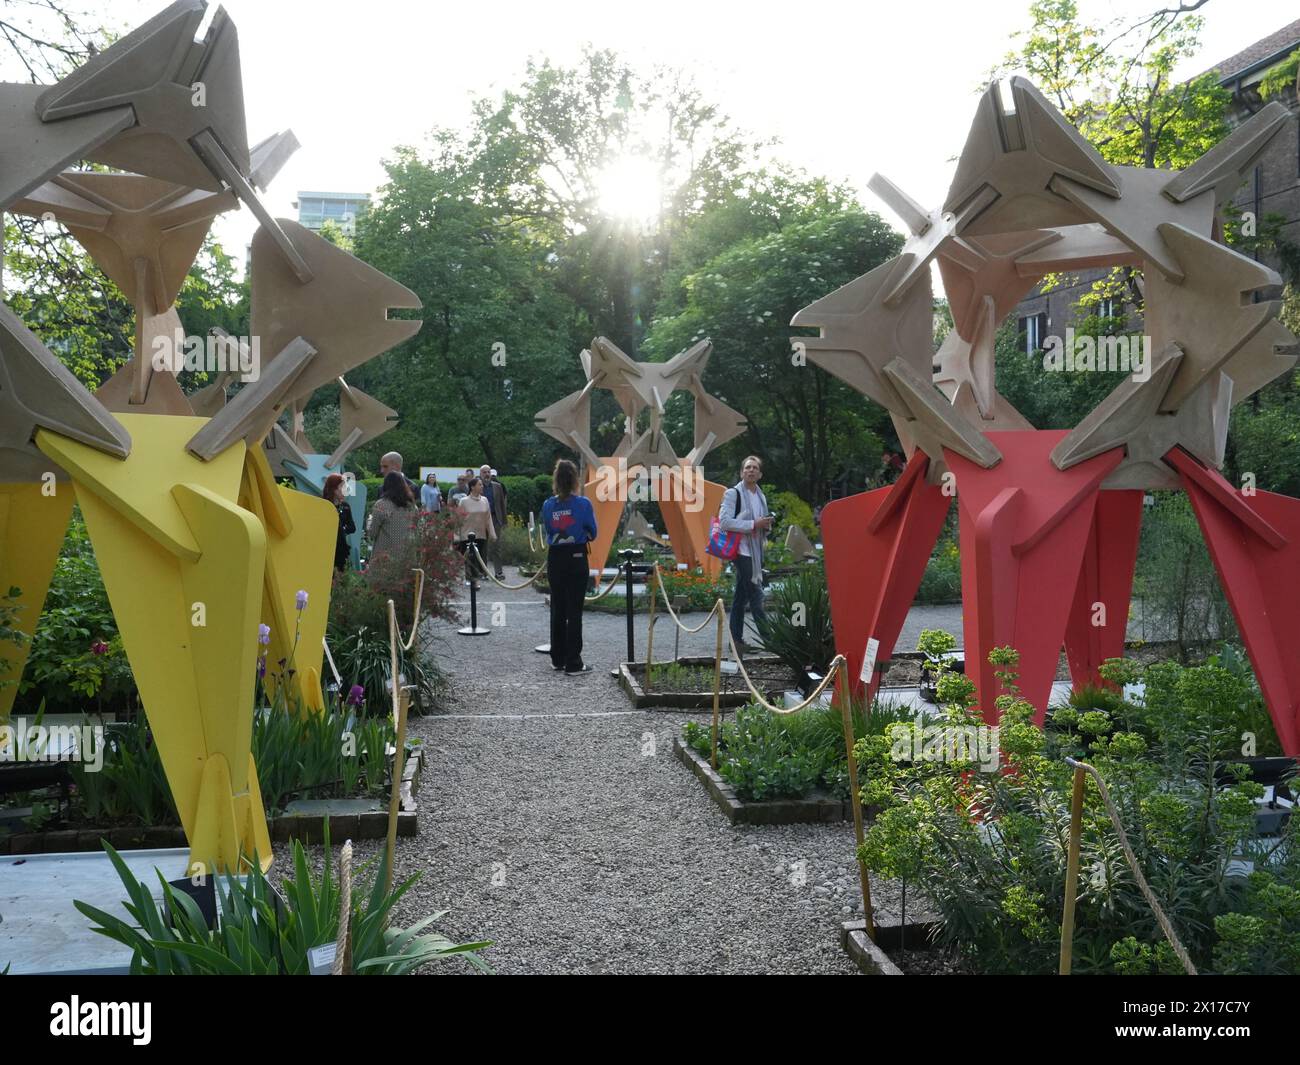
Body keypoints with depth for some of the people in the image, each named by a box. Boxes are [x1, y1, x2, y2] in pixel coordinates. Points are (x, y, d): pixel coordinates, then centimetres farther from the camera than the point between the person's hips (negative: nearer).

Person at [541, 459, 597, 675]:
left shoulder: (548, 505, -3)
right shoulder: (583, 503, -11)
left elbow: (547, 532, 6)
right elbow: (592, 533, -2)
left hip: (555, 559, 3)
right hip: (577, 558, -3)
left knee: (557, 609, 14)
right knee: (574, 611, 1)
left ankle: (558, 659, 22)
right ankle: (573, 663, 2)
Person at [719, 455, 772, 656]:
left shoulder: (761, 495, 18)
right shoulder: (733, 493, -6)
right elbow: (724, 521, -16)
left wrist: (766, 524, 6)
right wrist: (753, 524, -17)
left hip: (756, 550, 8)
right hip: (742, 548, -8)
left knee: (741, 596, 11)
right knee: (755, 594, -10)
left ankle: (736, 639, 14)